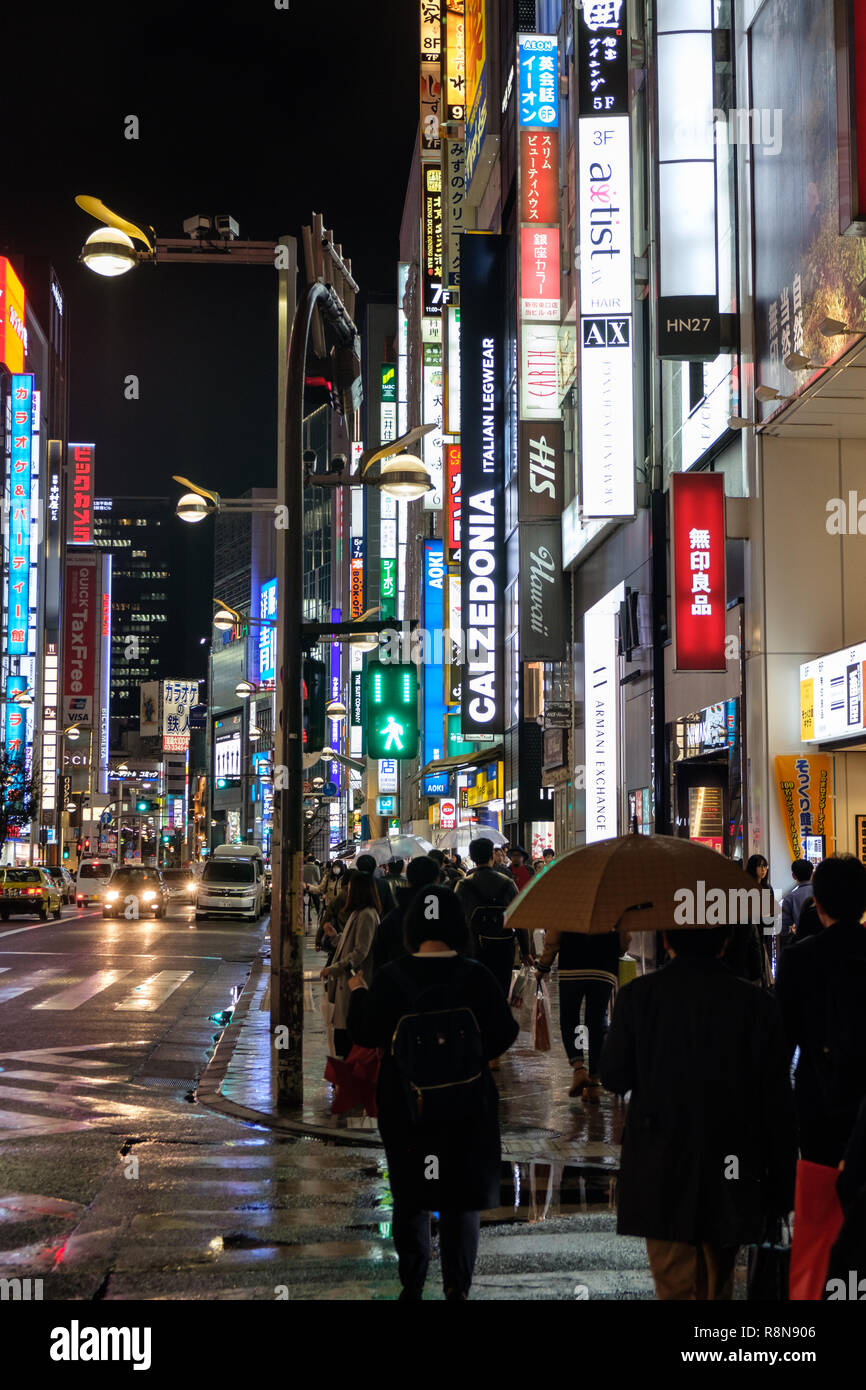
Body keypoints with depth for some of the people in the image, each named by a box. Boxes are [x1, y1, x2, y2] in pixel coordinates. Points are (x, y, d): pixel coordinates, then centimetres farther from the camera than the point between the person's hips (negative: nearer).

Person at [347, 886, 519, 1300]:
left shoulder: (390, 978, -10)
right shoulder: (475, 976, -12)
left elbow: (366, 1034, -3)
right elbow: (502, 1034, -10)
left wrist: (358, 994, 13)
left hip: (406, 1106, 1)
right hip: (466, 1105, -1)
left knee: (409, 1196, 16)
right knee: (461, 1197, 10)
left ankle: (412, 1285, 22)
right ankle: (456, 1287, 10)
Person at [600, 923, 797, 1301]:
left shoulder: (638, 996, -7)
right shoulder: (757, 1004, -6)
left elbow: (614, 1078, -3)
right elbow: (777, 1104, -4)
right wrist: (781, 1187, 4)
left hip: (661, 1177, -1)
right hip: (729, 1181, 1)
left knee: (676, 1287, 5)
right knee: (717, 1288, 17)